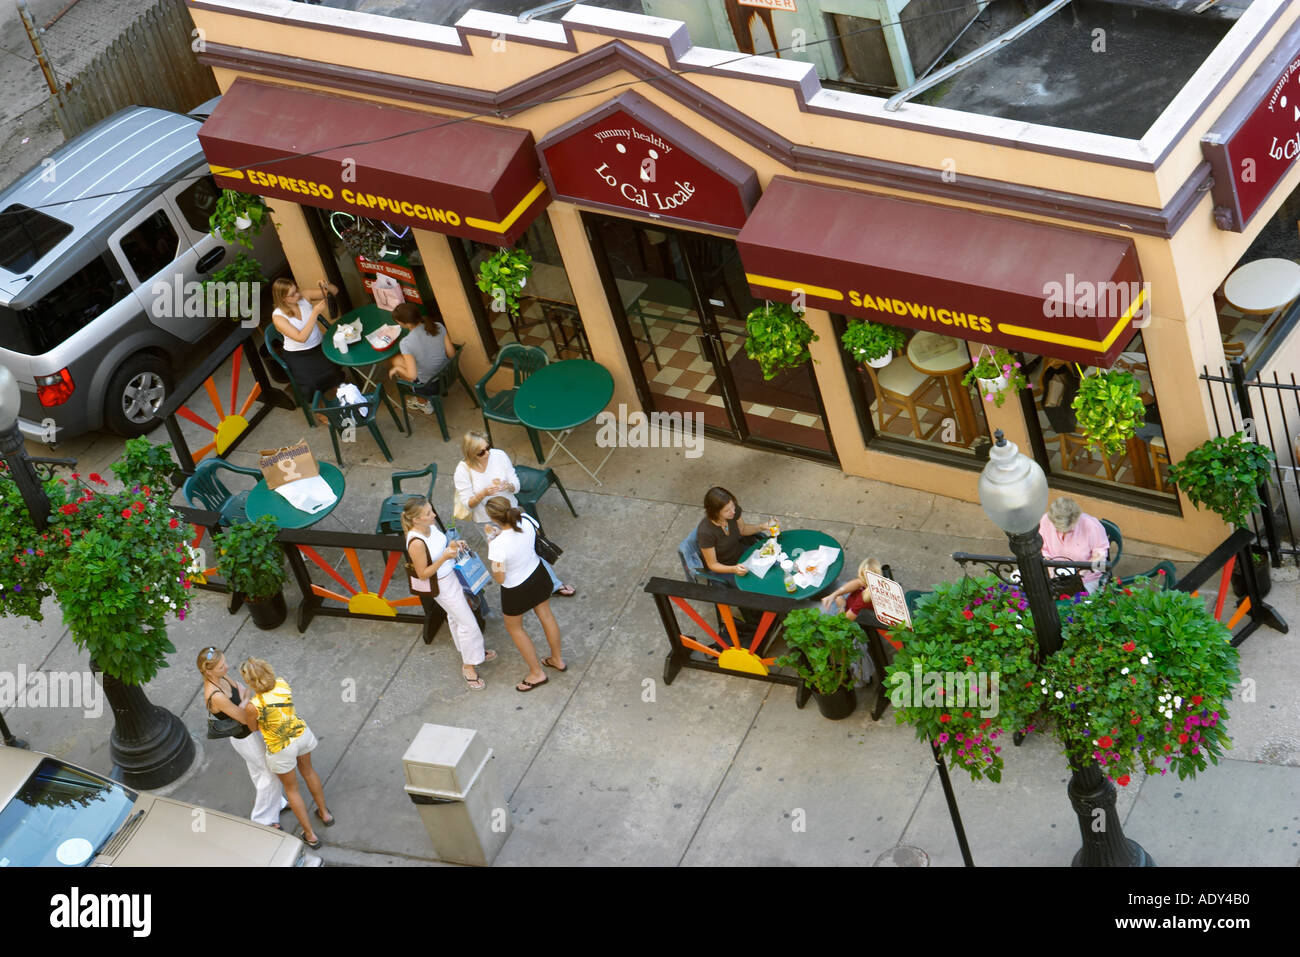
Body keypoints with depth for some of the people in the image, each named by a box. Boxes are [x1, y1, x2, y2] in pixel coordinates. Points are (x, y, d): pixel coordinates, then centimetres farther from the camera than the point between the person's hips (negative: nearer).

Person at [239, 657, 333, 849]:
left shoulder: (253, 706, -32)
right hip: (301, 733, 5)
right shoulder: (282, 683, -18)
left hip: (280, 749, -5)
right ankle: (325, 813, 56)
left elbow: (253, 727, -10)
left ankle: (310, 836, 37)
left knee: (291, 788, 23)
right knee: (307, 770, 35)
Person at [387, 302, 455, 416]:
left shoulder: (406, 343, -29)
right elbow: (452, 354, -8)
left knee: (394, 360, 18)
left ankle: (422, 402, 28)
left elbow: (412, 375, -26)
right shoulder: (438, 326, -16)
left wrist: (397, 368, -6)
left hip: (429, 385, -5)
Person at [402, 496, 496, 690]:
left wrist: (453, 547, -7)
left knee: (455, 617, 28)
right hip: (442, 586, -8)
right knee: (468, 623, 2)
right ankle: (468, 665, 21)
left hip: (451, 575, 8)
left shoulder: (430, 526, -10)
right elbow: (423, 574, -25)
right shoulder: (416, 543, -34)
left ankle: (469, 652, 49)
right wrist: (444, 557, -32)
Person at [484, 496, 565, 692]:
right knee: (546, 615, 29)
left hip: (516, 590, -6)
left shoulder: (498, 545, -38)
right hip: (538, 574, 6)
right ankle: (557, 659, 50)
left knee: (514, 628, 22)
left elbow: (499, 578, -24)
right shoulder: (526, 522, -21)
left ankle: (537, 673, 34)